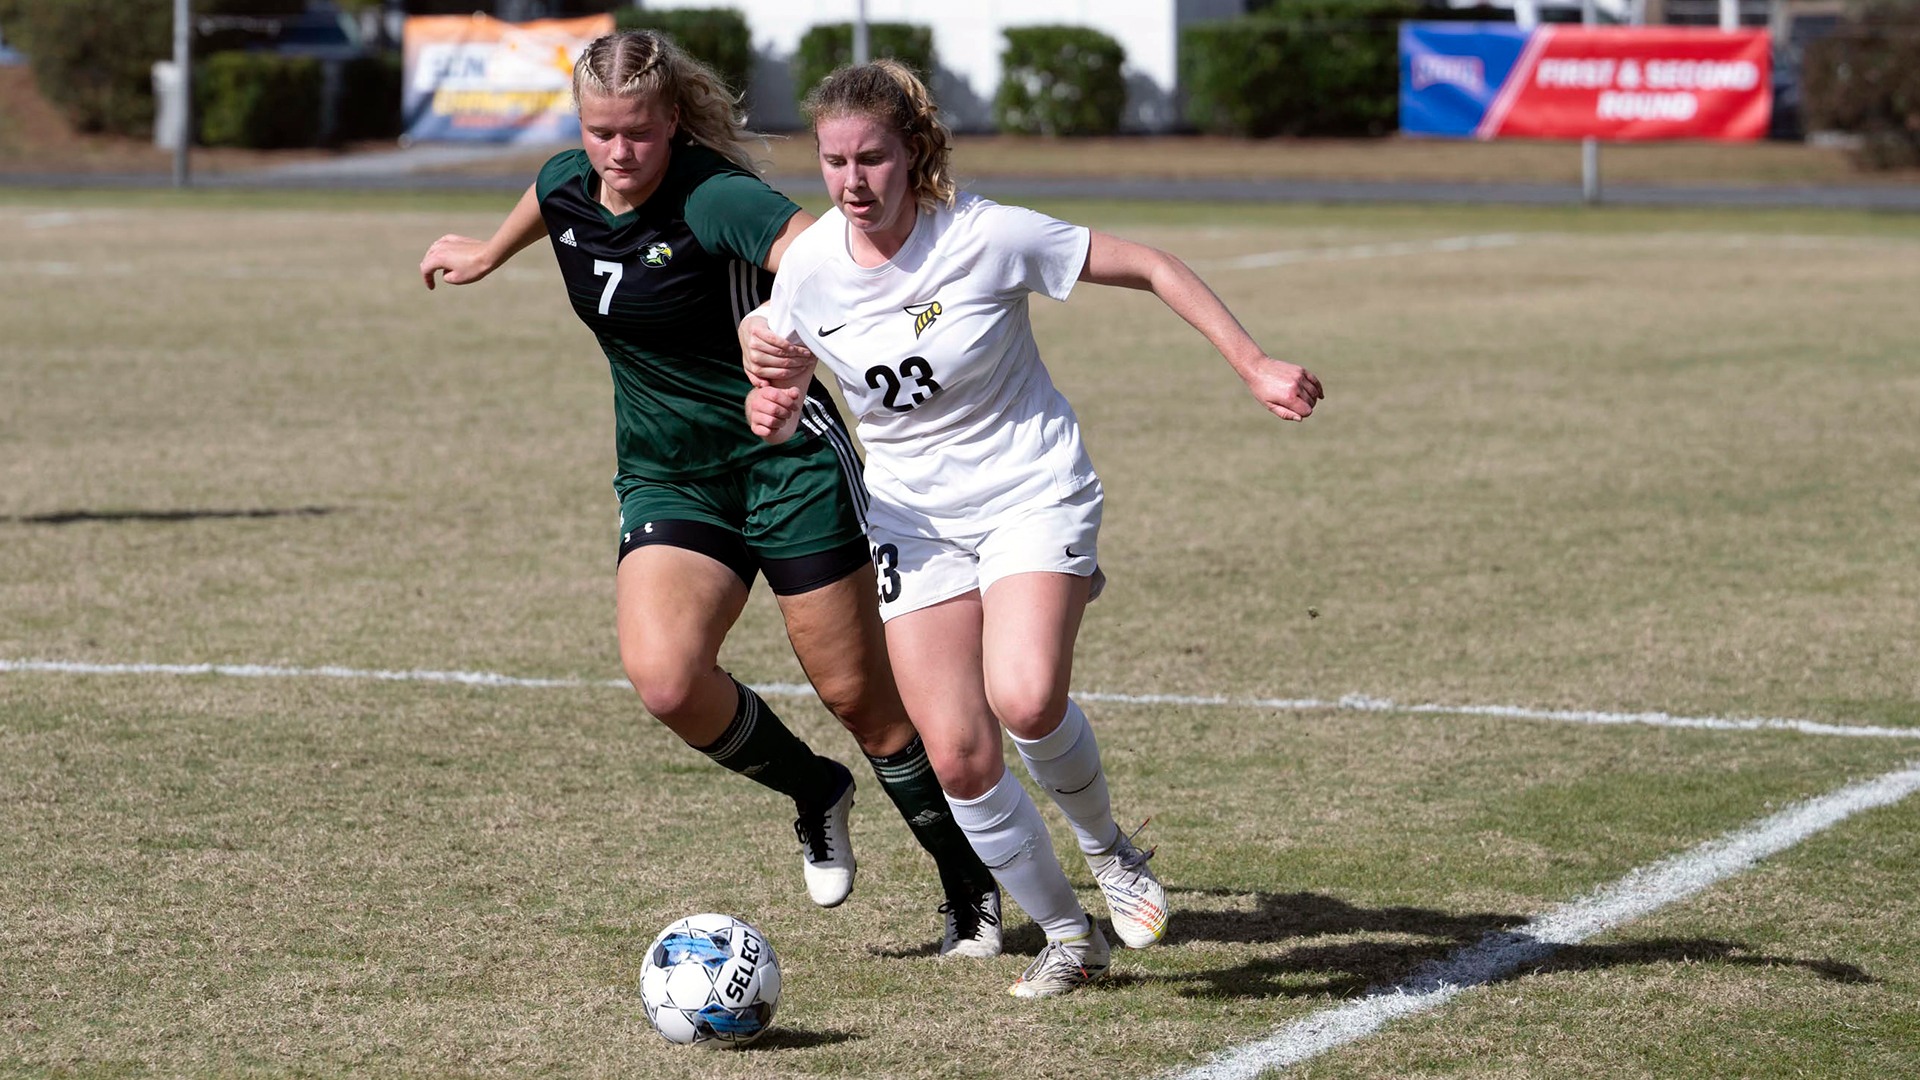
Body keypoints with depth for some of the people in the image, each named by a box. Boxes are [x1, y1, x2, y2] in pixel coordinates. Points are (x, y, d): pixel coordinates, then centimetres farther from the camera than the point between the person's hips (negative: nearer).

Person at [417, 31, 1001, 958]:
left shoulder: (714, 198, -22)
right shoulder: (569, 185, -1)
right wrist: (489, 252, 45)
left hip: (785, 457, -5)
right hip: (667, 479, 5)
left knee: (860, 695, -1)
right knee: (664, 679, -20)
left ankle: (972, 891, 20)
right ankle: (813, 793, 9)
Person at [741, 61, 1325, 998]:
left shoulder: (988, 236, -19)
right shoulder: (810, 265, -8)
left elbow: (1149, 269, -9)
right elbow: (777, 415, 7)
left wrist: (1255, 367, -13)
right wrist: (771, 411, -17)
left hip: (1032, 491, -4)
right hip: (913, 517, 4)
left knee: (1024, 700, -28)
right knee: (958, 756, -6)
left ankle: (1106, 842, 4)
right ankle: (1067, 935, 16)